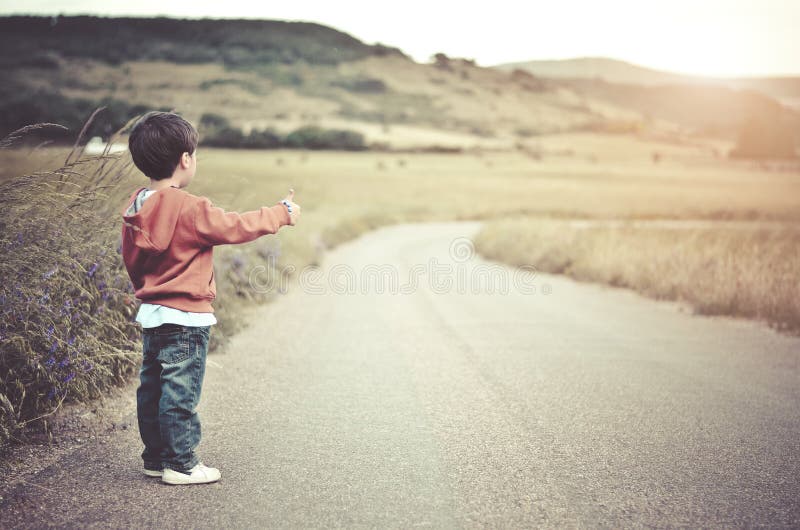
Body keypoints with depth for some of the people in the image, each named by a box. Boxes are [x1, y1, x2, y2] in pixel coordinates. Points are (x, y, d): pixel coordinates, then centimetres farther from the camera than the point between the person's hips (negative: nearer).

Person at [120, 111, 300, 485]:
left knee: (152, 387, 15)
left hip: (151, 314, 9)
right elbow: (235, 227, -14)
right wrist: (282, 213, -1)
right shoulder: (189, 209, -20)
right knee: (180, 392, 0)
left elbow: (132, 261, 14)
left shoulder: (135, 208, 5)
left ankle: (154, 458, 26)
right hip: (185, 318, -9)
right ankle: (180, 464, 9)